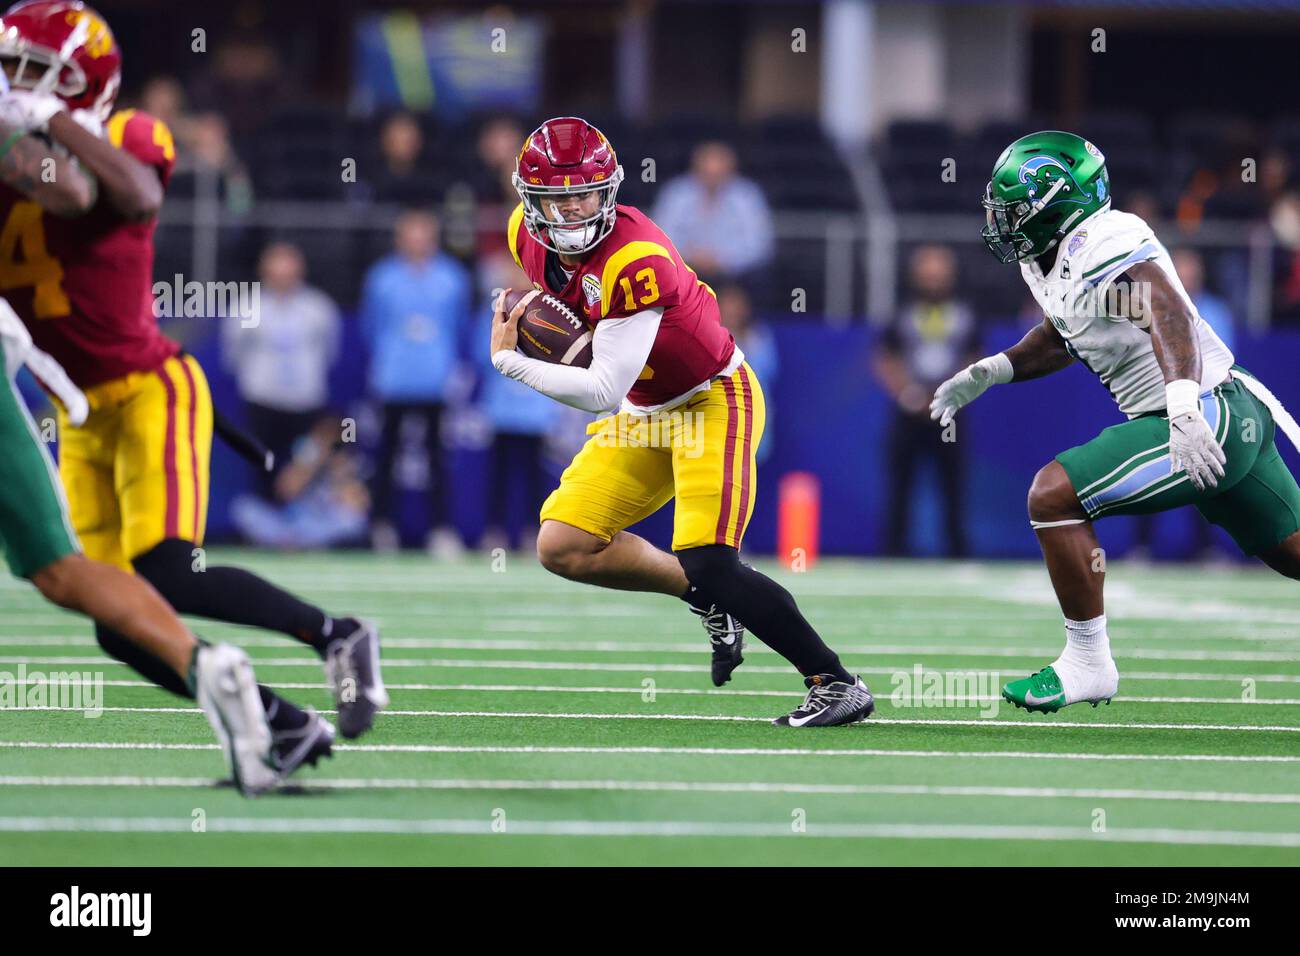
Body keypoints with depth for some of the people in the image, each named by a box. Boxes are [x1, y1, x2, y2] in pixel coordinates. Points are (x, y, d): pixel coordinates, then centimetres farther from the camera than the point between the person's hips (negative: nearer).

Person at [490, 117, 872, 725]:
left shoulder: (636, 260, -31)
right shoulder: (527, 235, -7)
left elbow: (604, 391, -30)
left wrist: (510, 362, -22)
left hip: (713, 401, -8)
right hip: (645, 415, 8)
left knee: (708, 567, -21)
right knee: (563, 547, -2)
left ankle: (835, 684, -13)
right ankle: (715, 605, 13)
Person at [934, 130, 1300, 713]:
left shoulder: (1104, 243, -18)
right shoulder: (1048, 261, 12)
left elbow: (1168, 312, -33)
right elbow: (1061, 340, 31)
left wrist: (1184, 409, -46)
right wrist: (986, 374, 18)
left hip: (1205, 418, -10)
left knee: (1054, 495, -13)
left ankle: (1087, 664, -4)